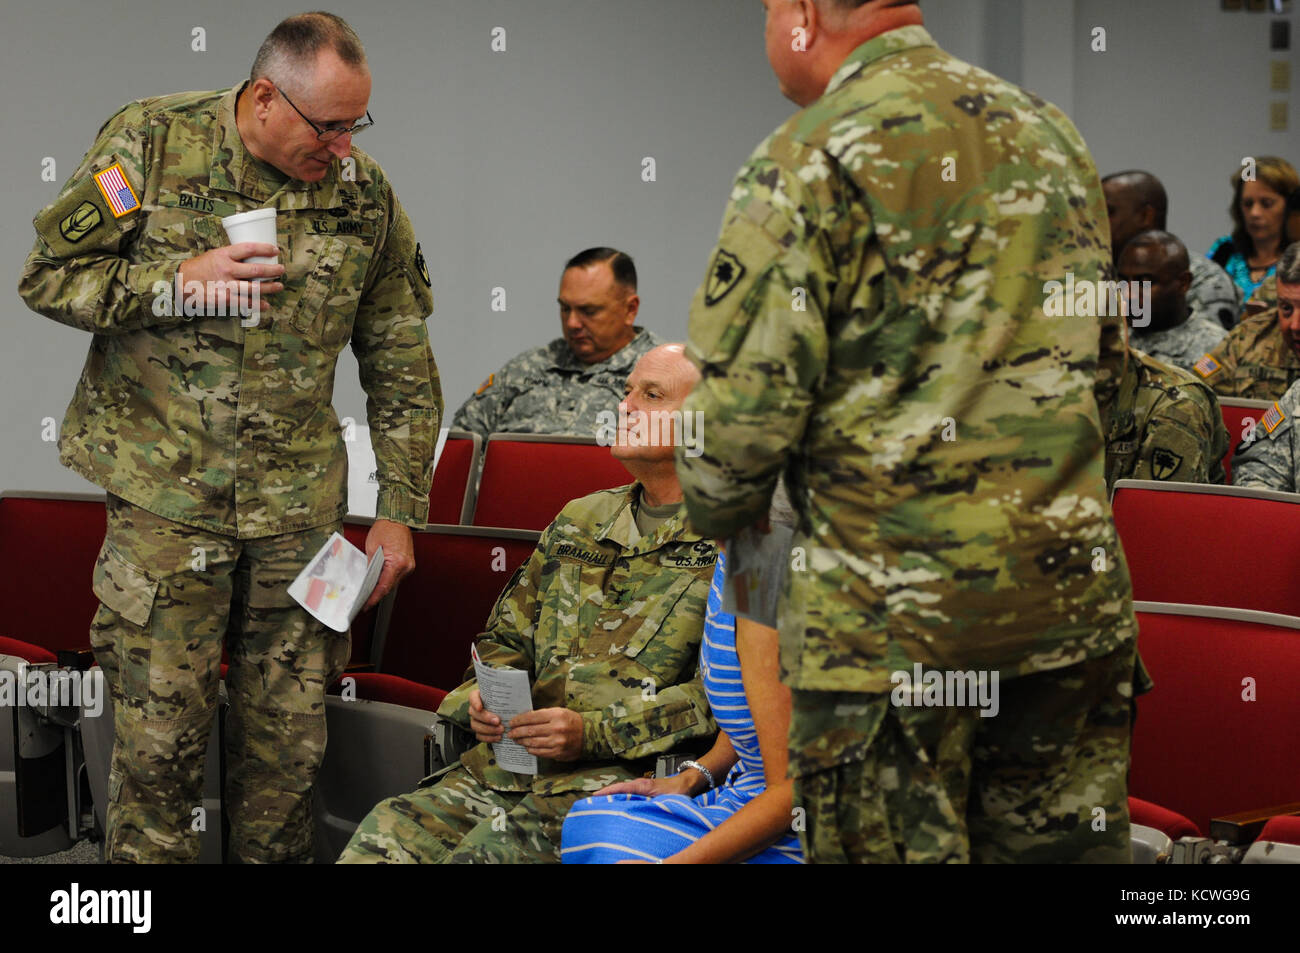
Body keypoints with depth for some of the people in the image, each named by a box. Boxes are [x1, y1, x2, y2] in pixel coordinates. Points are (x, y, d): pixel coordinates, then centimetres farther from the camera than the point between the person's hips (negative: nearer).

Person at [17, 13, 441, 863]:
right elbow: (49, 277, -2)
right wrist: (180, 282, -16)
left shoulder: (364, 196, 1)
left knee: (290, 735, 6)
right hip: (164, 495, -2)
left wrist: (400, 512, 6)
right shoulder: (151, 142, -5)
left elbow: (403, 368, 8)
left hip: (298, 506, 2)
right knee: (161, 732, -2)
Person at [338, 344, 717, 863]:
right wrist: (482, 697, 6)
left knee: (488, 853, -31)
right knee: (384, 835, -17)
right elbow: (506, 638, 29)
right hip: (505, 765, 6)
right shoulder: (579, 520, 22)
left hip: (618, 777, -6)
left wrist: (593, 730, -15)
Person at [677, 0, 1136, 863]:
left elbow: (744, 402, -13)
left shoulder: (807, 161, -9)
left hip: (890, 608, -6)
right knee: (1064, 843, 13)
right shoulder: (1051, 133, 12)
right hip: (1071, 592, 6)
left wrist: (721, 518, 6)